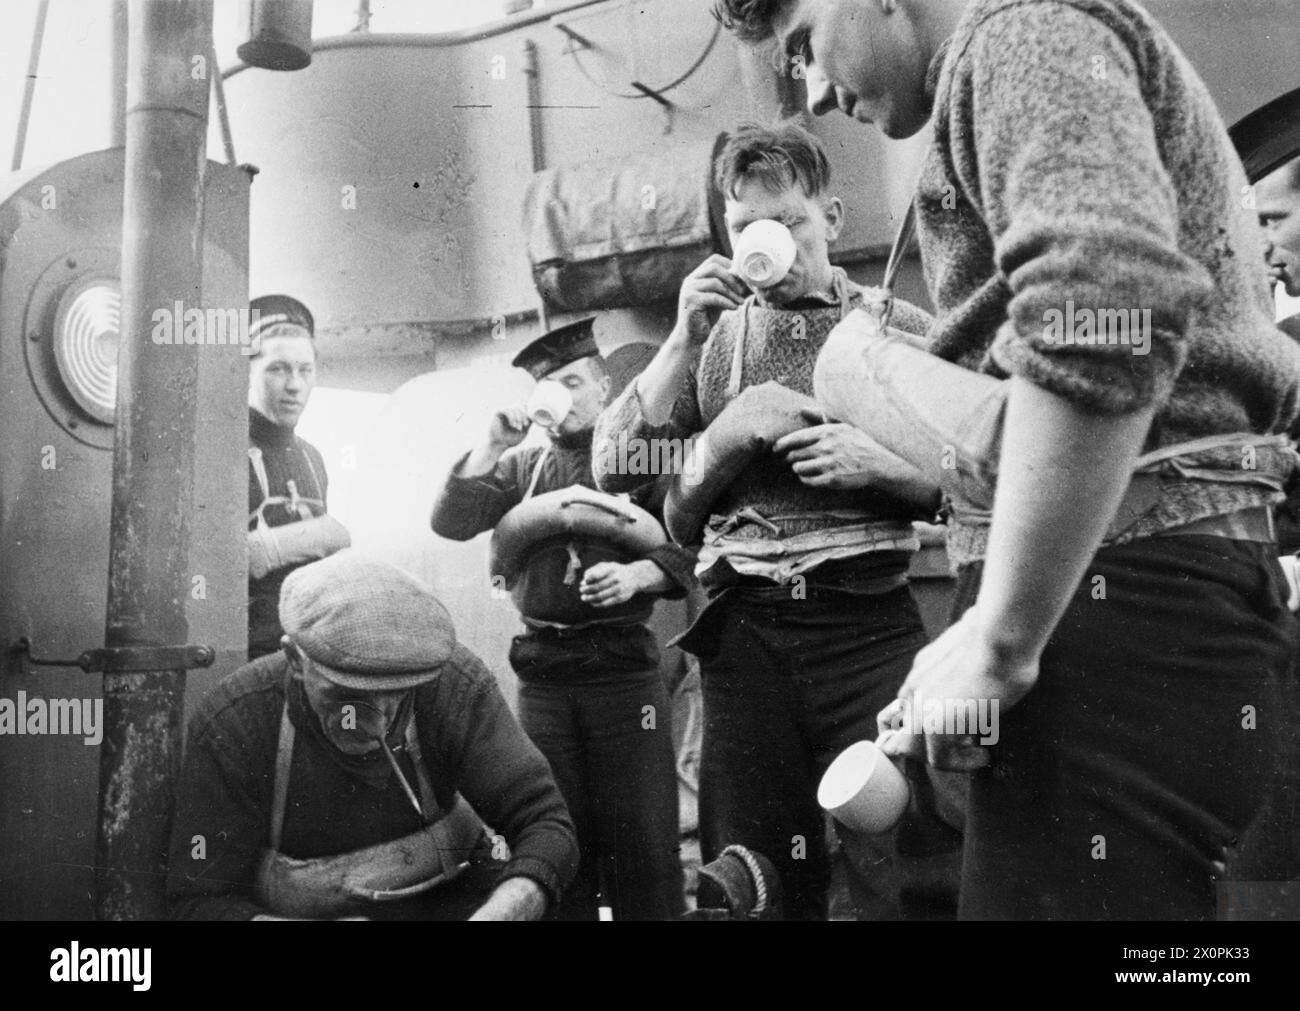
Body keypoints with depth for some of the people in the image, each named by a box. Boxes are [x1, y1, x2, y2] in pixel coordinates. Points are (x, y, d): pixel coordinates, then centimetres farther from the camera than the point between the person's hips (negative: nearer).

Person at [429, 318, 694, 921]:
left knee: (641, 839, -3)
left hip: (623, 663, -3)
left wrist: (636, 575, -20)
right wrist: (494, 441, -4)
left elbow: (688, 549, -2)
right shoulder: (524, 465, 14)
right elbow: (450, 523, 2)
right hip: (543, 671, 3)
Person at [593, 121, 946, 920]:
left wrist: (878, 464, -13)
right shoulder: (711, 336, 13)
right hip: (742, 629, 2)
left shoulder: (898, 329, 7)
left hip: (867, 617, -2)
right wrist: (684, 339, -2)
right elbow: (616, 471, 4)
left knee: (896, 869, -4)